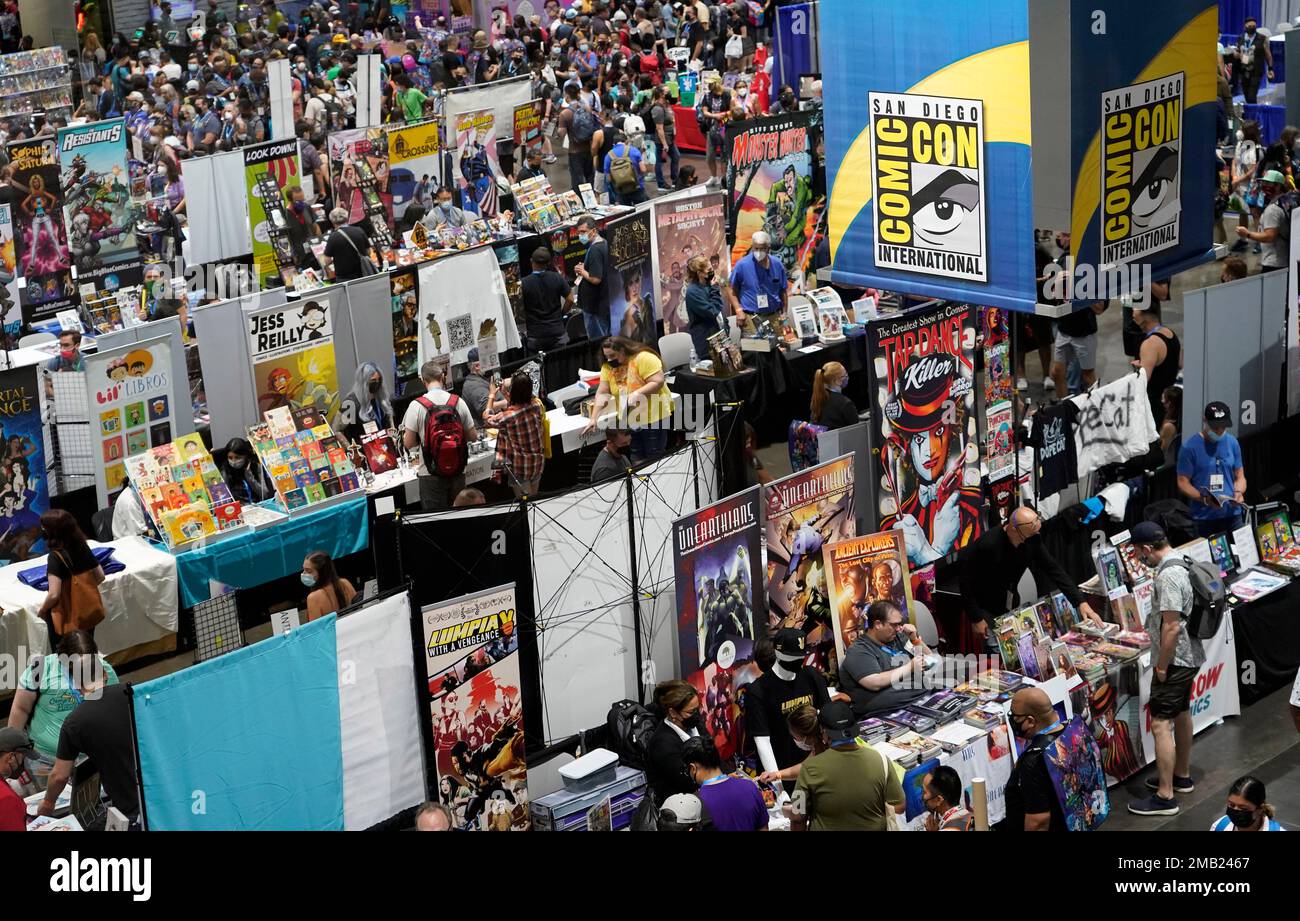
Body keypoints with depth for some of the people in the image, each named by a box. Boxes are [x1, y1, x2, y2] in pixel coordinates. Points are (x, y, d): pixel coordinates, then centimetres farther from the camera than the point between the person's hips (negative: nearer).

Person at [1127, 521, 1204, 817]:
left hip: (1174, 659, -10)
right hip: (1190, 655, 10)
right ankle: (1182, 776, 39)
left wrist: (1161, 666, -19)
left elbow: (1171, 627, -26)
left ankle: (1165, 797, -6)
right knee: (1181, 713, 23)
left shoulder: (1168, 576, -24)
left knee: (1161, 724, -8)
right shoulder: (1183, 565, 7)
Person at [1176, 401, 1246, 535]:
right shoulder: (1190, 447, -6)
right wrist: (1204, 499, -21)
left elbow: (1239, 477, 14)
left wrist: (1238, 492, -8)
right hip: (1202, 518, -4)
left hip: (1232, 515, 4)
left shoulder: (1232, 443, 8)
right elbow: (1183, 483, -5)